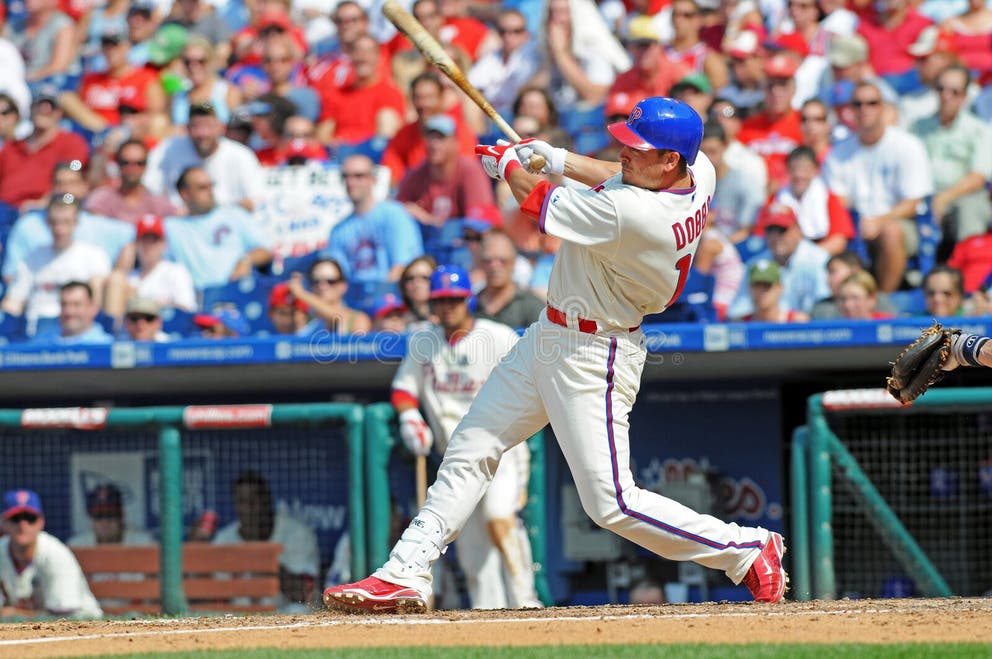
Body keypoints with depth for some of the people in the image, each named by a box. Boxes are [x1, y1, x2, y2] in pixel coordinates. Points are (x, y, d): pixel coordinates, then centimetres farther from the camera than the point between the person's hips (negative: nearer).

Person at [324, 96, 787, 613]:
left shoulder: (633, 215, -33)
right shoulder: (699, 171, -8)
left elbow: (536, 203, -15)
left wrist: (507, 163, 5)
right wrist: (556, 159, 15)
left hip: (592, 357, -10)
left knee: (612, 504, -7)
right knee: (470, 450, 10)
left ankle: (749, 550, 8)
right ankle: (406, 574, 15)